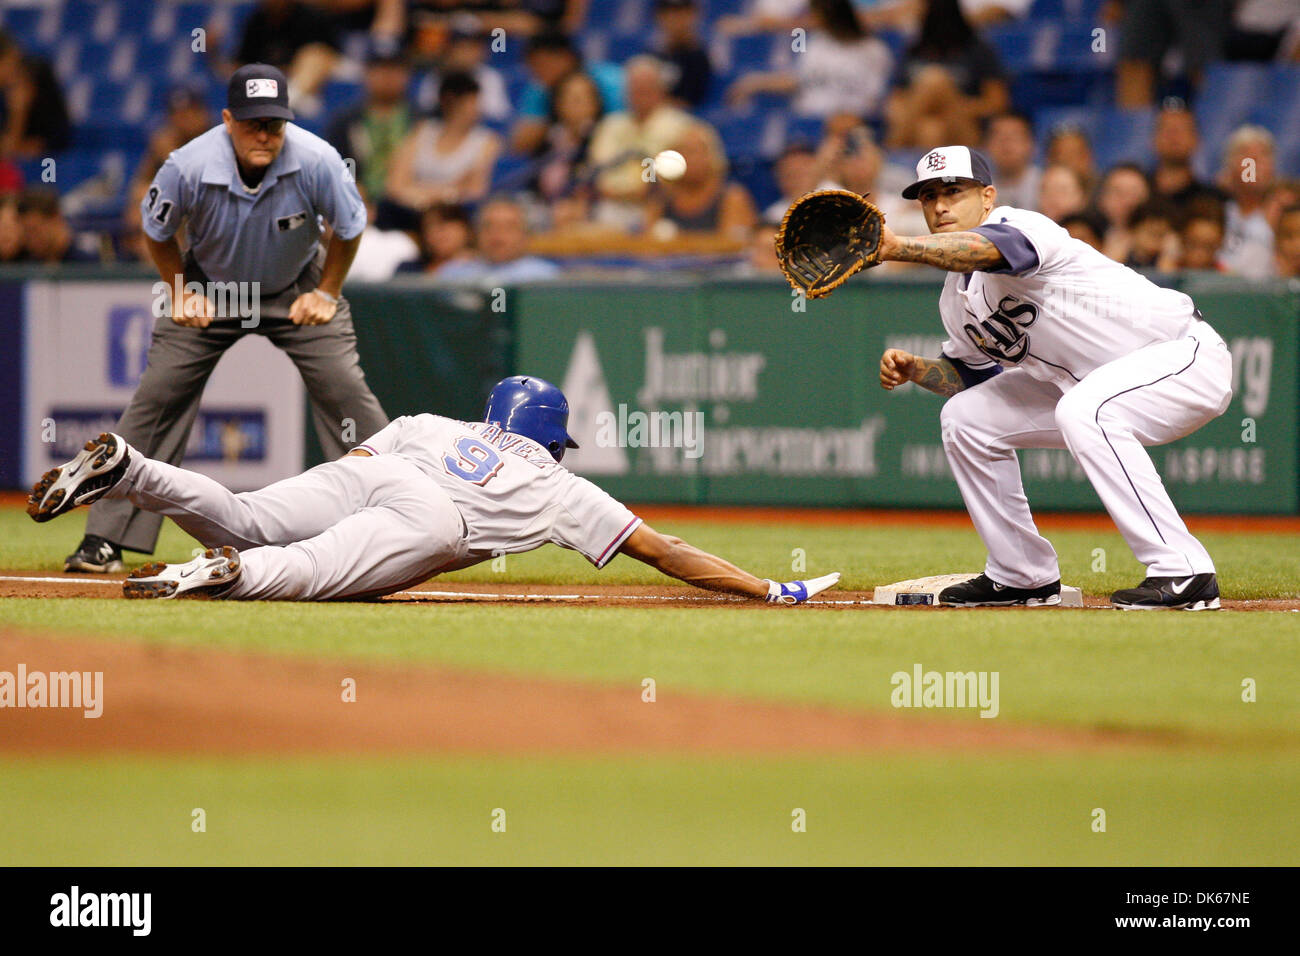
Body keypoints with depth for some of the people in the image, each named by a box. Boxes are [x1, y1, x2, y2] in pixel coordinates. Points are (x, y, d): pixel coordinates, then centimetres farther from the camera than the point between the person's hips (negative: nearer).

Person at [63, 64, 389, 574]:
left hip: (296, 288, 0)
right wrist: (180, 294, -8)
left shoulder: (317, 161, -30)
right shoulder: (188, 167, -30)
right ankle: (105, 540, -2)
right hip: (209, 287, 0)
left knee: (343, 389, -13)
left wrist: (327, 295, -8)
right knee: (158, 394, -8)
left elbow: (349, 229, -8)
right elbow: (156, 232, -6)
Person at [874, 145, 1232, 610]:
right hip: (1092, 385, 10)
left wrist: (898, 247, -61)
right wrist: (915, 369, 0)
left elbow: (988, 249, -47)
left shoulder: (1019, 225, -22)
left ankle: (1184, 572, -34)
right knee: (965, 416, 8)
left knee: (1082, 411, -38)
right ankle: (1021, 577, 18)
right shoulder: (956, 300, 6)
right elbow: (971, 373, 21)